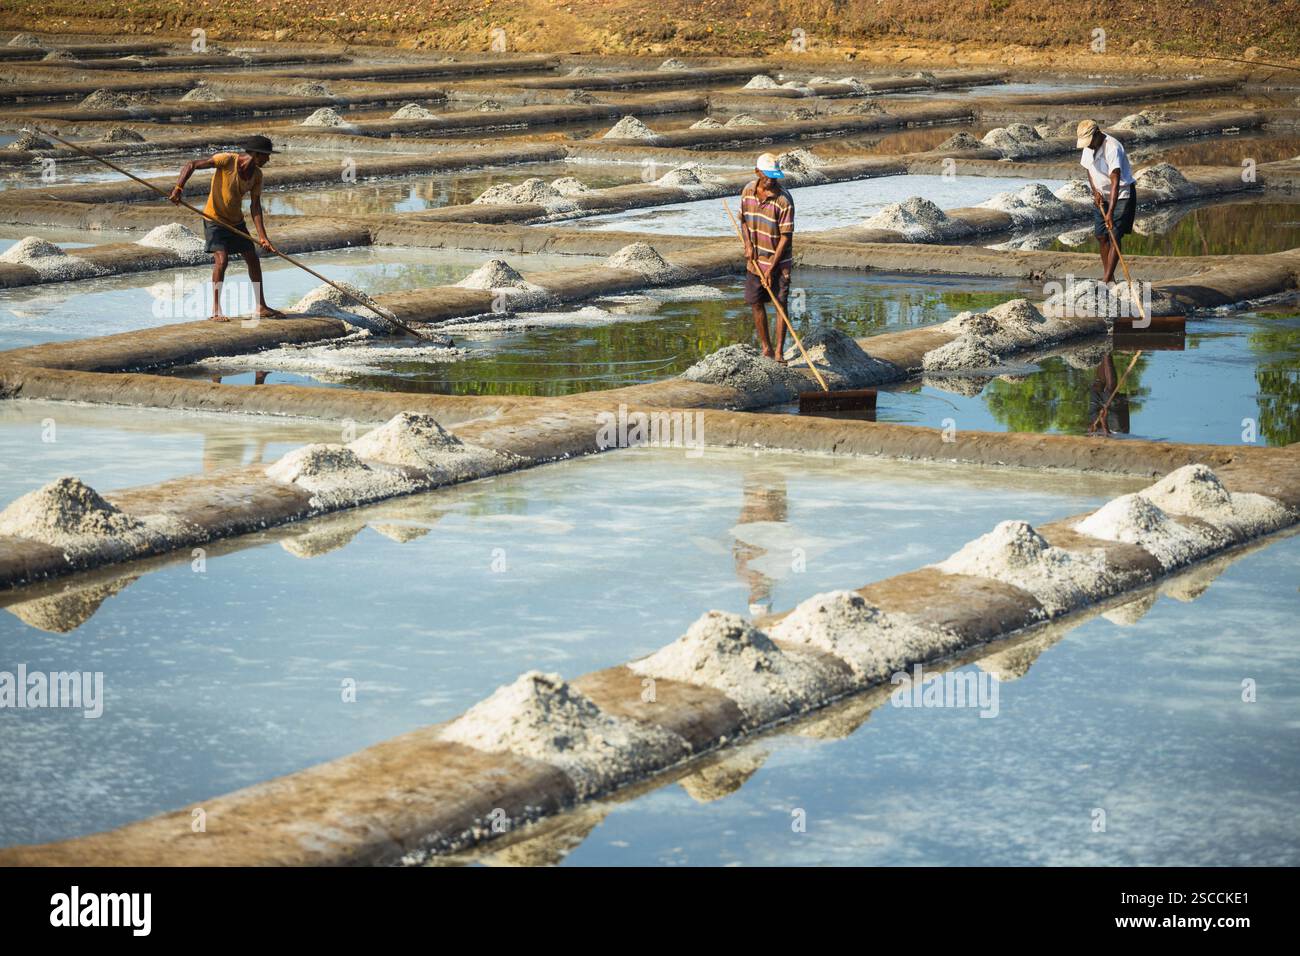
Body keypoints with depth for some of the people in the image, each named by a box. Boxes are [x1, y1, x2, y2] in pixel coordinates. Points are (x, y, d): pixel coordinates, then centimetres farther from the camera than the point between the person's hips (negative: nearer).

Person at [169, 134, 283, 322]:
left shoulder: (257, 175, -6)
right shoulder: (227, 160, -24)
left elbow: (255, 205, -8)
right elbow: (191, 165, -26)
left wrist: (262, 237, -18)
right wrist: (179, 188, -40)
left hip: (236, 221, 7)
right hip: (215, 219, -7)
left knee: (253, 259, 8)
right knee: (222, 260, -19)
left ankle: (261, 307, 22)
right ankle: (216, 310, -9)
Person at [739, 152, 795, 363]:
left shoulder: (783, 200, -18)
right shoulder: (748, 191, -1)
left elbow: (786, 236, -16)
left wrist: (772, 266, -18)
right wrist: (748, 244, -4)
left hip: (778, 261, -5)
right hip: (755, 259, 5)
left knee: (781, 304, -4)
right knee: (755, 303, 9)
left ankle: (779, 352, 0)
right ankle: (766, 348, 21)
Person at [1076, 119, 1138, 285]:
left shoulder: (1112, 148, -29)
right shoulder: (1089, 147, -3)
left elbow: (1115, 181, -35)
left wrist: (1110, 212, -41)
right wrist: (1095, 191, -5)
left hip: (1122, 195, -8)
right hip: (1102, 196, 8)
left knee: (1114, 236, -12)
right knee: (1101, 236, 6)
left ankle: (1107, 279, -13)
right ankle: (1109, 276, 15)